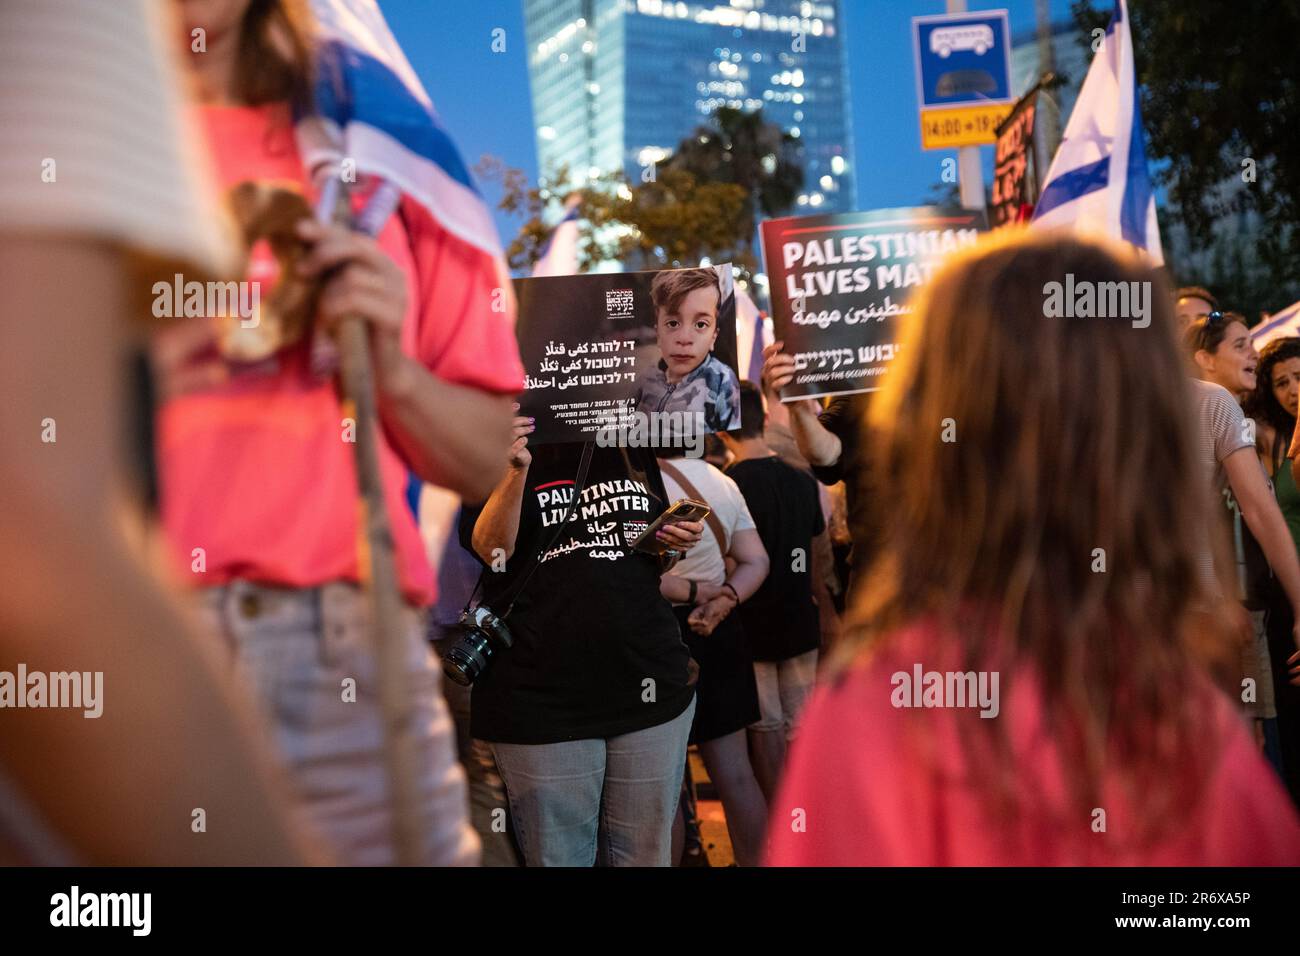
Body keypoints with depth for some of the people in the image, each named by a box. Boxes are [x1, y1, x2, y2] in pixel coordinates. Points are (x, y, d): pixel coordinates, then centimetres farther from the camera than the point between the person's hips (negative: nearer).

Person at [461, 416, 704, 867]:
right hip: (545, 700, -4)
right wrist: (516, 470, -25)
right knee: (559, 855, 4)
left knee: (647, 854, 11)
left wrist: (674, 546, 3)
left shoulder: (636, 455, 15)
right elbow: (490, 551, -12)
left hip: (650, 687, 4)